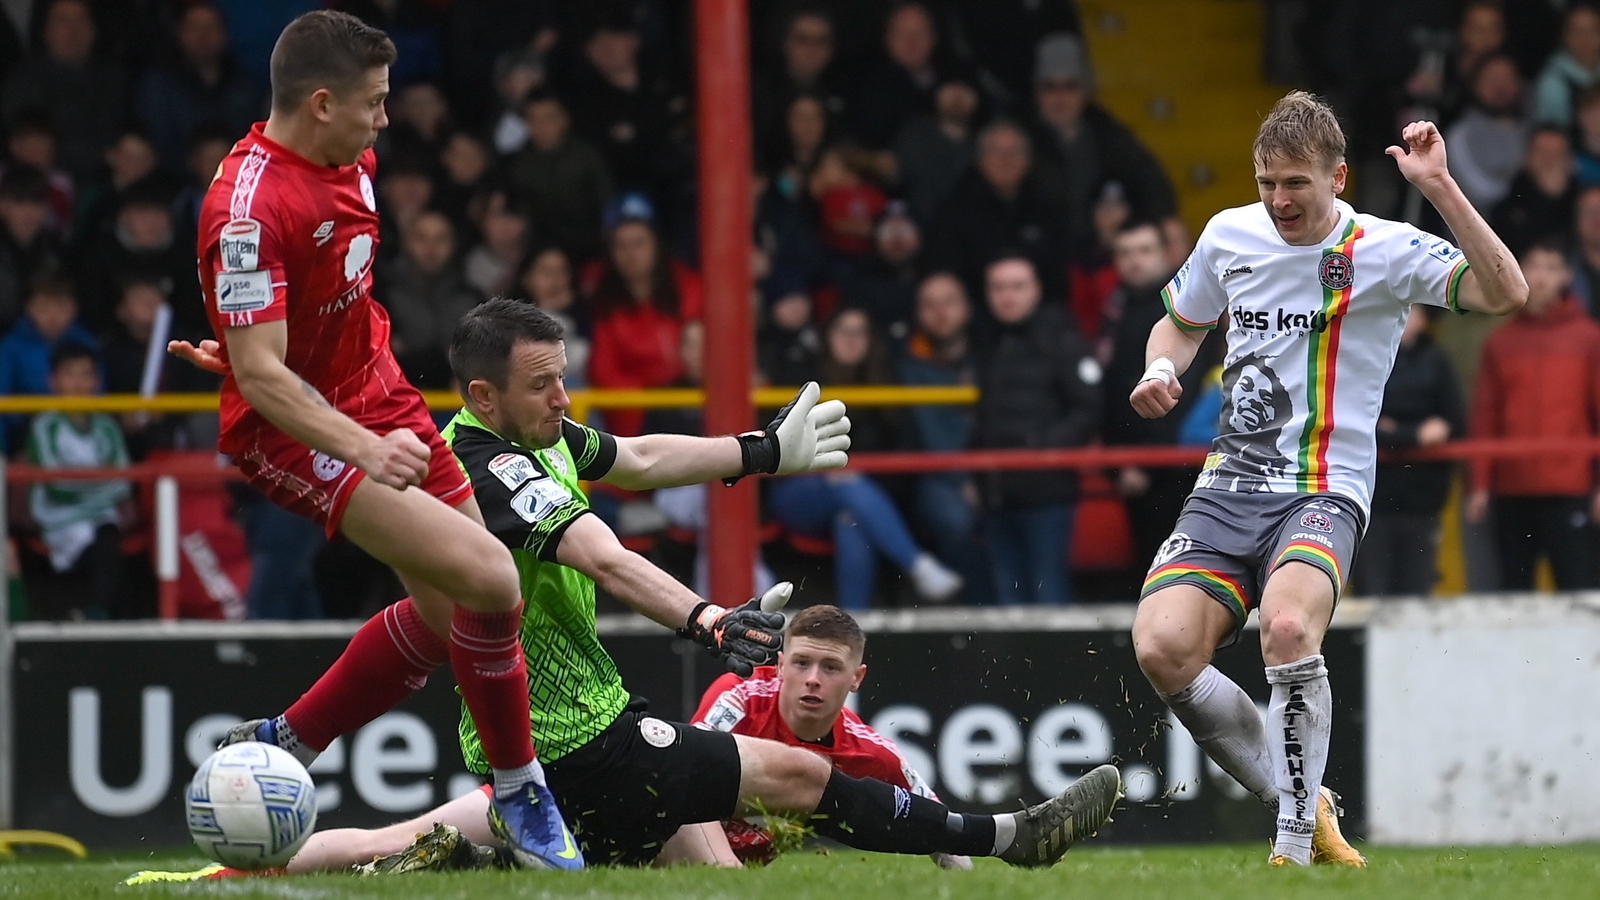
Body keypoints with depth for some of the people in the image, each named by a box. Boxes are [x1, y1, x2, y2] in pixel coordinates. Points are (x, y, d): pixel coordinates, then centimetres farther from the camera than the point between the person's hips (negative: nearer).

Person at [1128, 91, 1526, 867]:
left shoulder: (1383, 250, -6)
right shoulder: (1229, 235, 8)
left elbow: (1505, 294, -21)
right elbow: (1181, 322, 28)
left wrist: (1440, 188, -27)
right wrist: (1161, 371, 5)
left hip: (1323, 491, -5)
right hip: (1227, 489, 5)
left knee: (1288, 628, -35)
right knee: (1162, 648, -19)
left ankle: (1297, 844, -20)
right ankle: (1304, 803, 1)